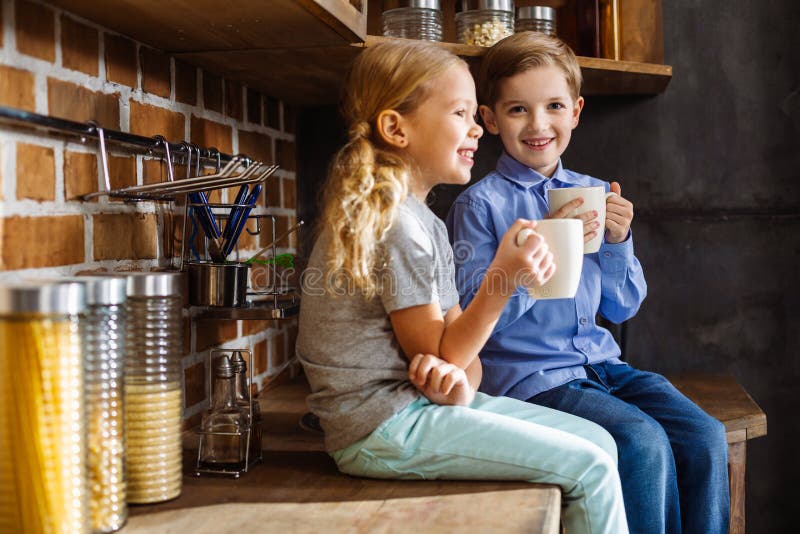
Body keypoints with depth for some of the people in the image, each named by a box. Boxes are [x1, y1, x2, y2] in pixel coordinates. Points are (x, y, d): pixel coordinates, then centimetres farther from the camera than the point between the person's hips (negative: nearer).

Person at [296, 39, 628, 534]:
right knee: (589, 467, -12)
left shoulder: (427, 222, 15)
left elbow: (455, 341, 11)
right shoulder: (393, 222, -17)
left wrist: (462, 383, -12)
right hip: (383, 428, -10)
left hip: (423, 404, 10)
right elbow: (439, 354, -14)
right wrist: (502, 279, -23)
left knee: (598, 442, 7)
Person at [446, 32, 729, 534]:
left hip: (602, 362, 6)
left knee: (706, 436, -13)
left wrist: (617, 242, -4)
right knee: (644, 442, -25)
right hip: (532, 375, -5)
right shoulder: (480, 204, -5)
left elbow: (622, 308, 14)